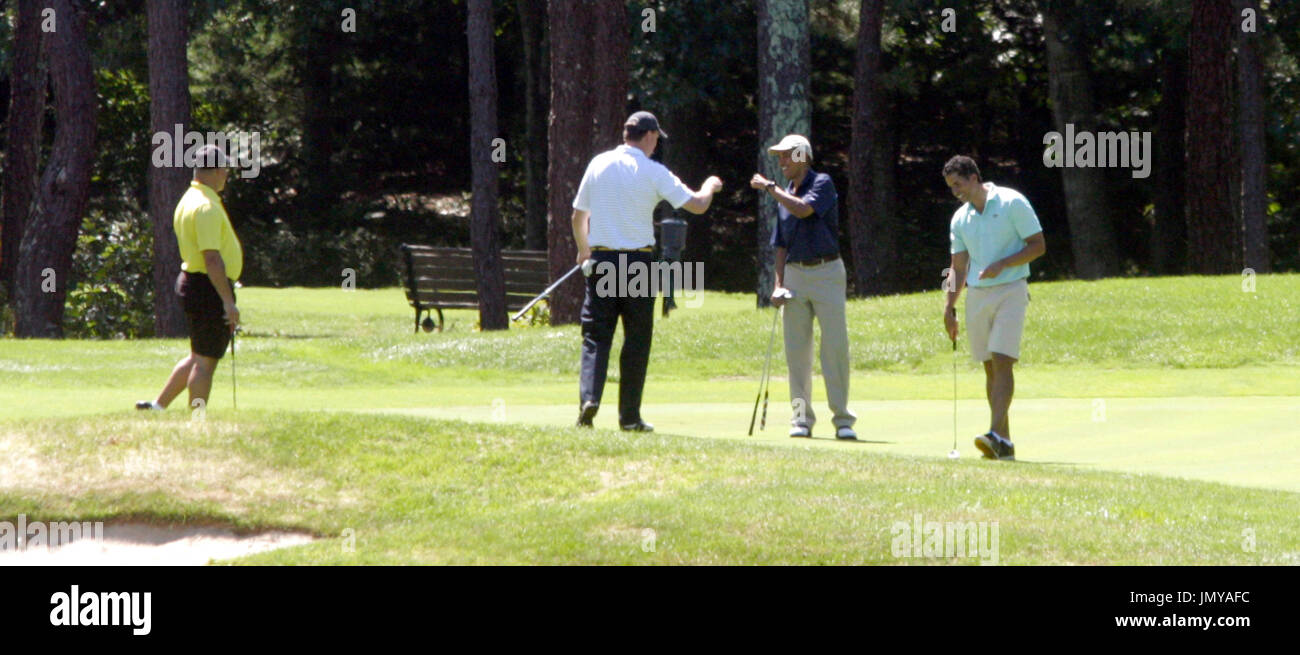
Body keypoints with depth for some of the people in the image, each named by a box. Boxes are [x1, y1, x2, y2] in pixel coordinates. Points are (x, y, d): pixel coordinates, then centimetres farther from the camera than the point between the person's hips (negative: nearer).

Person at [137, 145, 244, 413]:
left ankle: (158, 405, 22)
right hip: (210, 289, -10)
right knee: (205, 360, -2)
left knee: (198, 357, 19)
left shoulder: (189, 200, 13)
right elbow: (212, 258, -25)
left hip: (190, 281, 10)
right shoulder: (207, 207, -20)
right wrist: (228, 301, -24)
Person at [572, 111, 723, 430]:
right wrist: (710, 186, 19)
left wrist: (583, 250, 31)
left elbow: (578, 216, 12)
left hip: (601, 259, 3)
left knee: (595, 335, 3)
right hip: (637, 261, -3)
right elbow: (697, 205, -4)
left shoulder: (598, 164, 4)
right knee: (637, 340, 5)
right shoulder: (653, 172, -6)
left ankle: (589, 396, -19)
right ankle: (629, 416, 5)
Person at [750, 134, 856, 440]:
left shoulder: (822, 184, -4)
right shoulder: (785, 194, 14)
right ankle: (802, 418, 8)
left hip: (827, 272, -6)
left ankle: (842, 418, -7)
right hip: (795, 274, 6)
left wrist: (769, 188, -13)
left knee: (835, 344, -8)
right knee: (796, 349, 3)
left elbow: (804, 209, -24)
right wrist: (779, 283, 8)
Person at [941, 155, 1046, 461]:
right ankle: (1004, 442, 7)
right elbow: (958, 266, 16)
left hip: (1010, 290, -6)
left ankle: (996, 434, -26)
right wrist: (950, 306, 6)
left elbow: (1038, 245, -7)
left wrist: (1002, 264, -17)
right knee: (990, 367, 5)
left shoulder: (1012, 203, -5)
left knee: (1002, 362, -17)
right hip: (977, 295, 6)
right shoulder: (960, 219, 12)